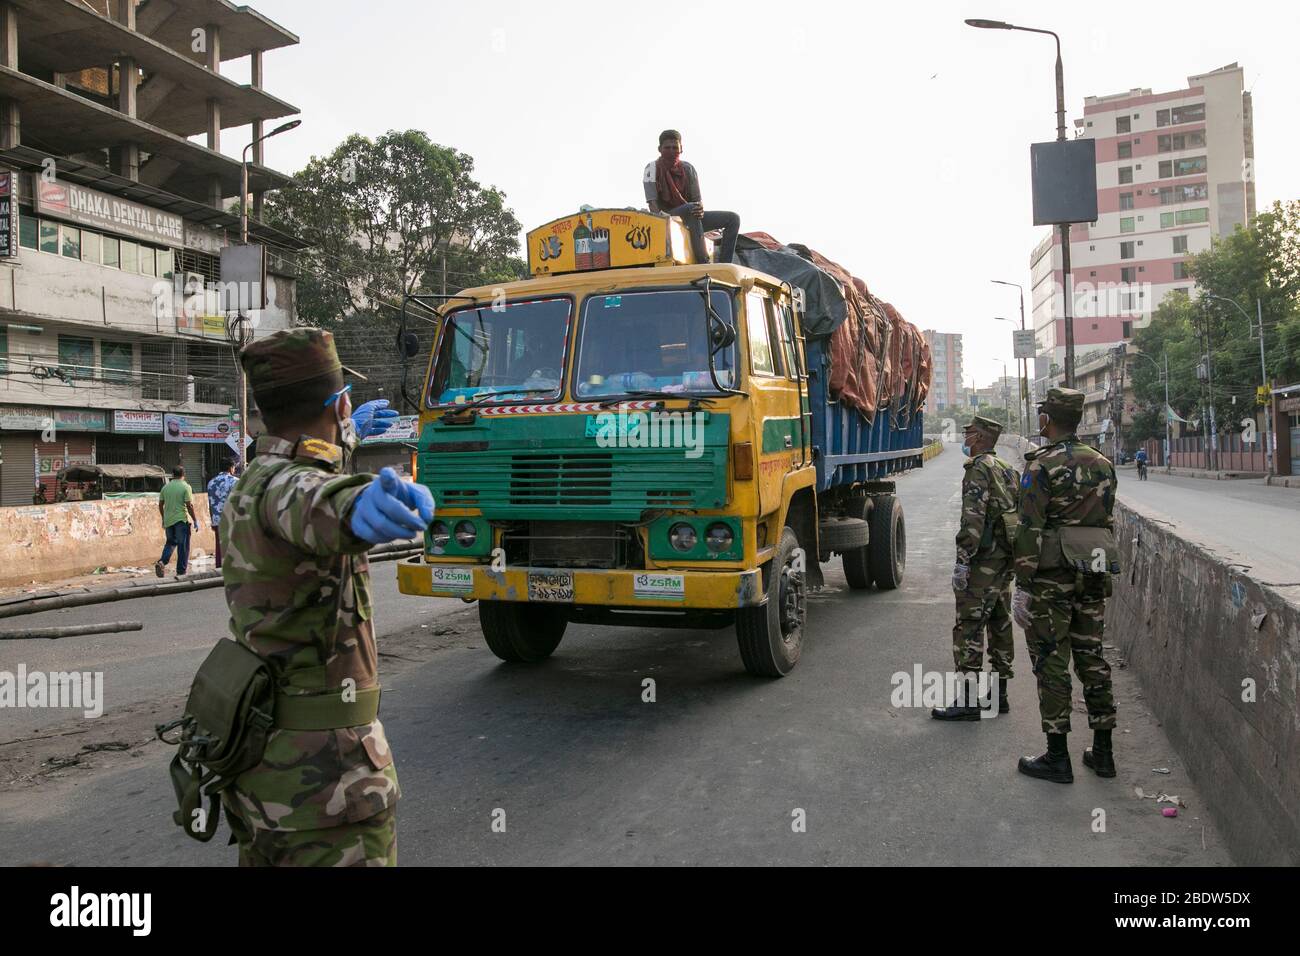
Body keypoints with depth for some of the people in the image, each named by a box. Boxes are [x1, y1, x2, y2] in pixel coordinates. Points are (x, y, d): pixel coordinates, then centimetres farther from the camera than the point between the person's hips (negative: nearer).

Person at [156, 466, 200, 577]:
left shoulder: (166, 487, 7)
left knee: (170, 542, 20)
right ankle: (181, 571, 4)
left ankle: (162, 562, -1)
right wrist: (195, 521, -5)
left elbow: (160, 504, 11)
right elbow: (189, 506, -13)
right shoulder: (185, 487, -8)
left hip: (168, 520, 5)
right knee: (183, 546, 2)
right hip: (181, 520, -5)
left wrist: (163, 519, 24)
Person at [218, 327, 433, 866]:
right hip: (323, 767, -10)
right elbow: (312, 502, -47)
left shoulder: (247, 487, 10)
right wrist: (361, 507, -68)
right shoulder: (282, 487, -20)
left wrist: (350, 435, 50)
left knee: (266, 855, 23)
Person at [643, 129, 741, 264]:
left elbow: (697, 199, 1)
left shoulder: (688, 169, 6)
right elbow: (653, 203, -13)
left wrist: (700, 209, -24)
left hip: (691, 217, 6)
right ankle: (703, 263, -43)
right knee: (690, 207, -39)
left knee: (733, 219, -6)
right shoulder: (652, 168, -5)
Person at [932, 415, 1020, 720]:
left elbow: (973, 520, -22)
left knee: (969, 628, -7)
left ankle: (968, 701, -6)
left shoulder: (979, 469, -13)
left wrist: (962, 560, -21)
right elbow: (1021, 514, 21)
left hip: (983, 561, -10)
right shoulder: (1009, 469, 17)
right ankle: (998, 694, 22)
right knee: (999, 624, 14)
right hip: (1006, 559, 10)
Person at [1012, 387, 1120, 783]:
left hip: (1052, 576, -7)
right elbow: (1108, 523, 14)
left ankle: (1057, 757, 4)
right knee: (1092, 657, 13)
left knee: (1051, 662, 0)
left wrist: (1022, 586, -13)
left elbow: (1030, 529, -15)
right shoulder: (1102, 464, 10)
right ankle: (1102, 751, 20)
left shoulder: (1042, 466, -11)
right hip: (1094, 574, 7)